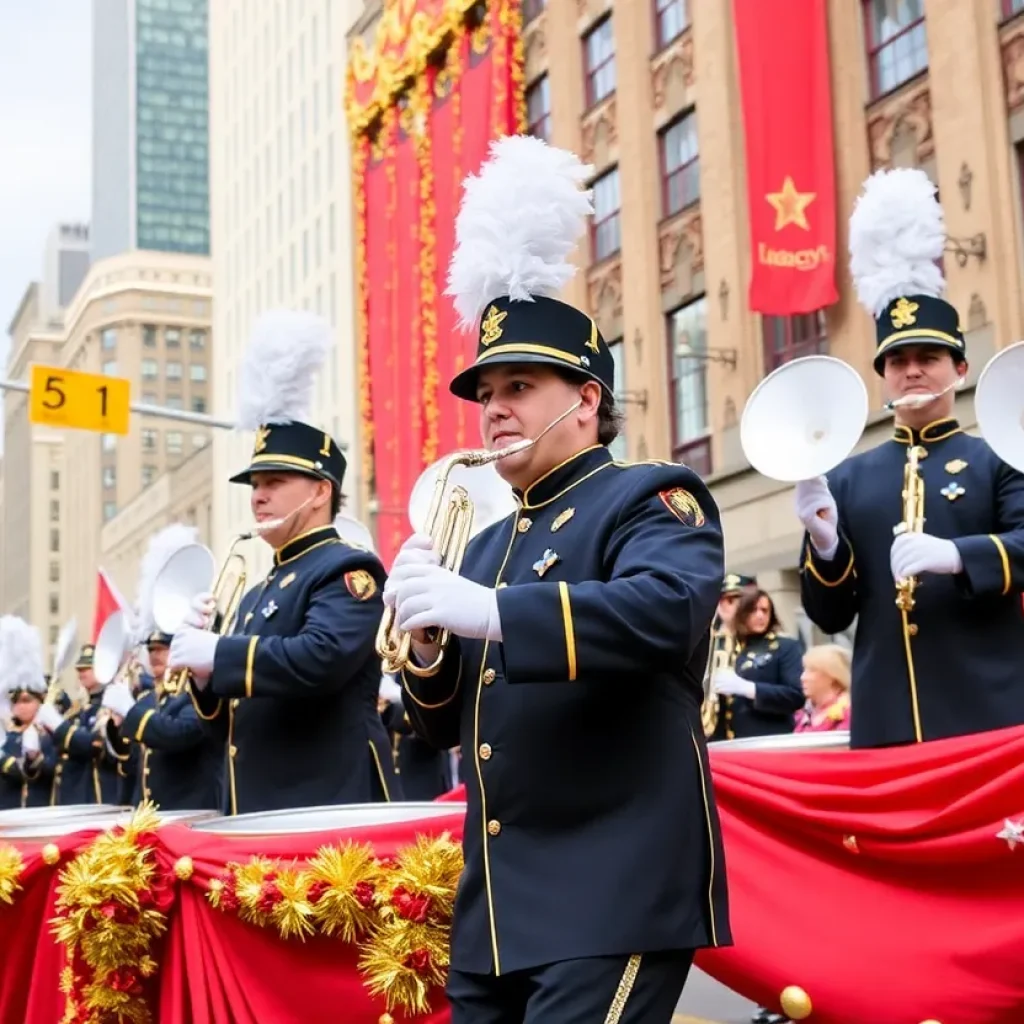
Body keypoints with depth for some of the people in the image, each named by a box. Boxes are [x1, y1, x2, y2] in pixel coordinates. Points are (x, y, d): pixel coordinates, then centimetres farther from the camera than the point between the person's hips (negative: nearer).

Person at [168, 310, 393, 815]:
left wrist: (217, 653, -16)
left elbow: (320, 659, -26)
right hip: (255, 813, 9)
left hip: (327, 811, -9)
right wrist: (203, 669, 2)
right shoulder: (256, 594, 20)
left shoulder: (347, 570, -7)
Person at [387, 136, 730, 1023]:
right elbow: (448, 723, 16)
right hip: (496, 907, 8)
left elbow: (664, 614, -26)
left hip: (614, 897, -7)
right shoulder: (488, 545, 18)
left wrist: (489, 611, -33)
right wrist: (427, 633, -5)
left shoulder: (652, 501, -3)